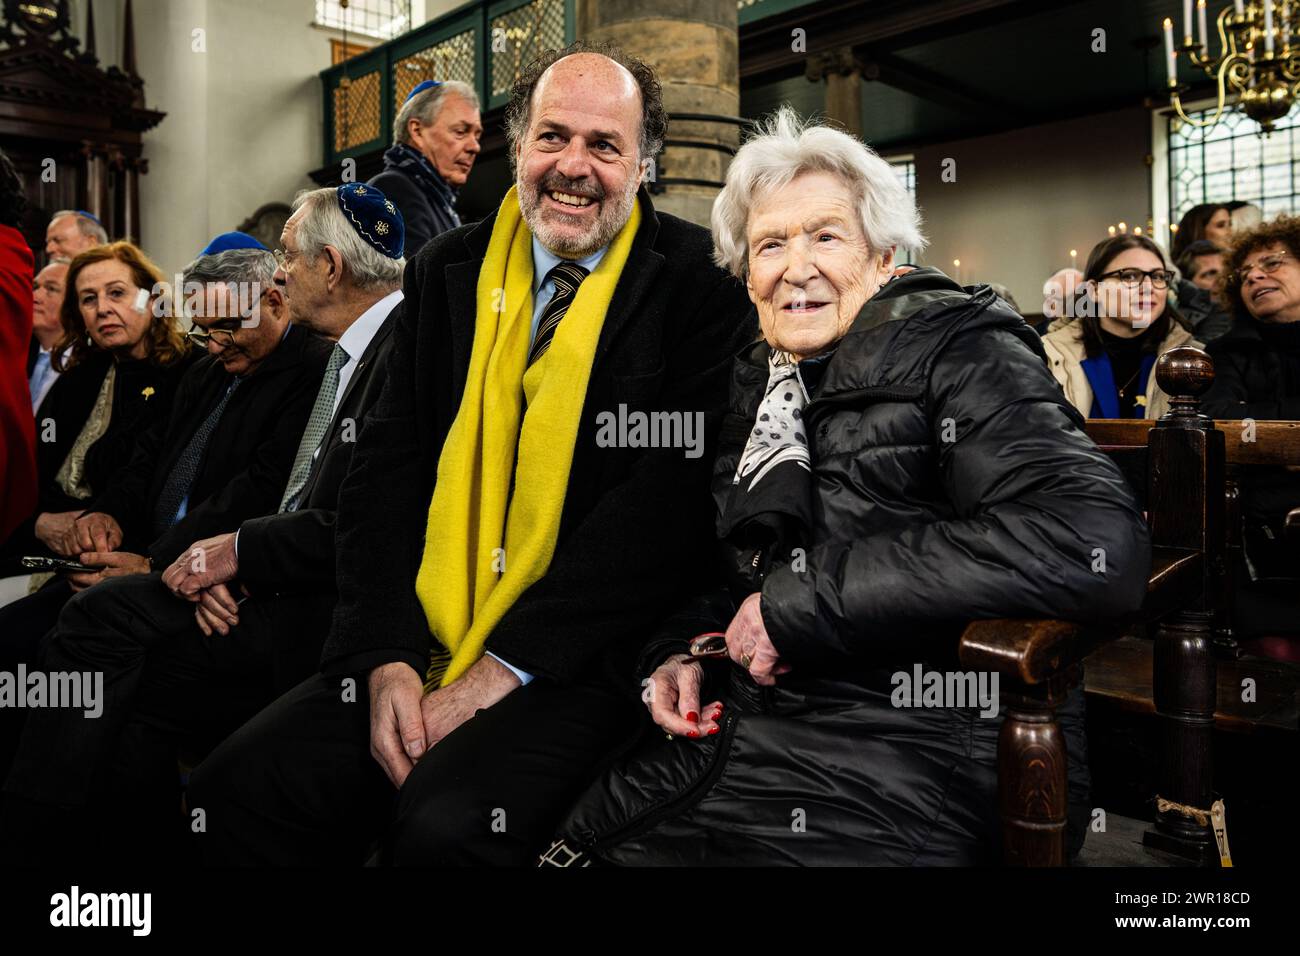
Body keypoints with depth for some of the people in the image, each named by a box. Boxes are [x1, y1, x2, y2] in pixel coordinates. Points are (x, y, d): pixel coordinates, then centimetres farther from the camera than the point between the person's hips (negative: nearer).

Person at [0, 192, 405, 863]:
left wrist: (243, 550, -10)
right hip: (288, 594, 9)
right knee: (97, 613, -2)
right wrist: (226, 566, -2)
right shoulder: (351, 351, 18)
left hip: (336, 616, -9)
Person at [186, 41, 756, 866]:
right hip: (427, 645, 5)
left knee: (449, 824, -28)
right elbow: (386, 470, 8)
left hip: (588, 664, -4)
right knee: (235, 791, -11)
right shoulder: (449, 271, 11)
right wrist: (388, 659, -5)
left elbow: (673, 498, -12)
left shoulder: (701, 286, -4)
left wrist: (503, 668, -15)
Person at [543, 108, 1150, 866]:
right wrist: (680, 651, 3)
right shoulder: (760, 386, 13)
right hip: (743, 727, 6)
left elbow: (1098, 542, -21)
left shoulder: (955, 346, -4)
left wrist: (803, 599, -19)